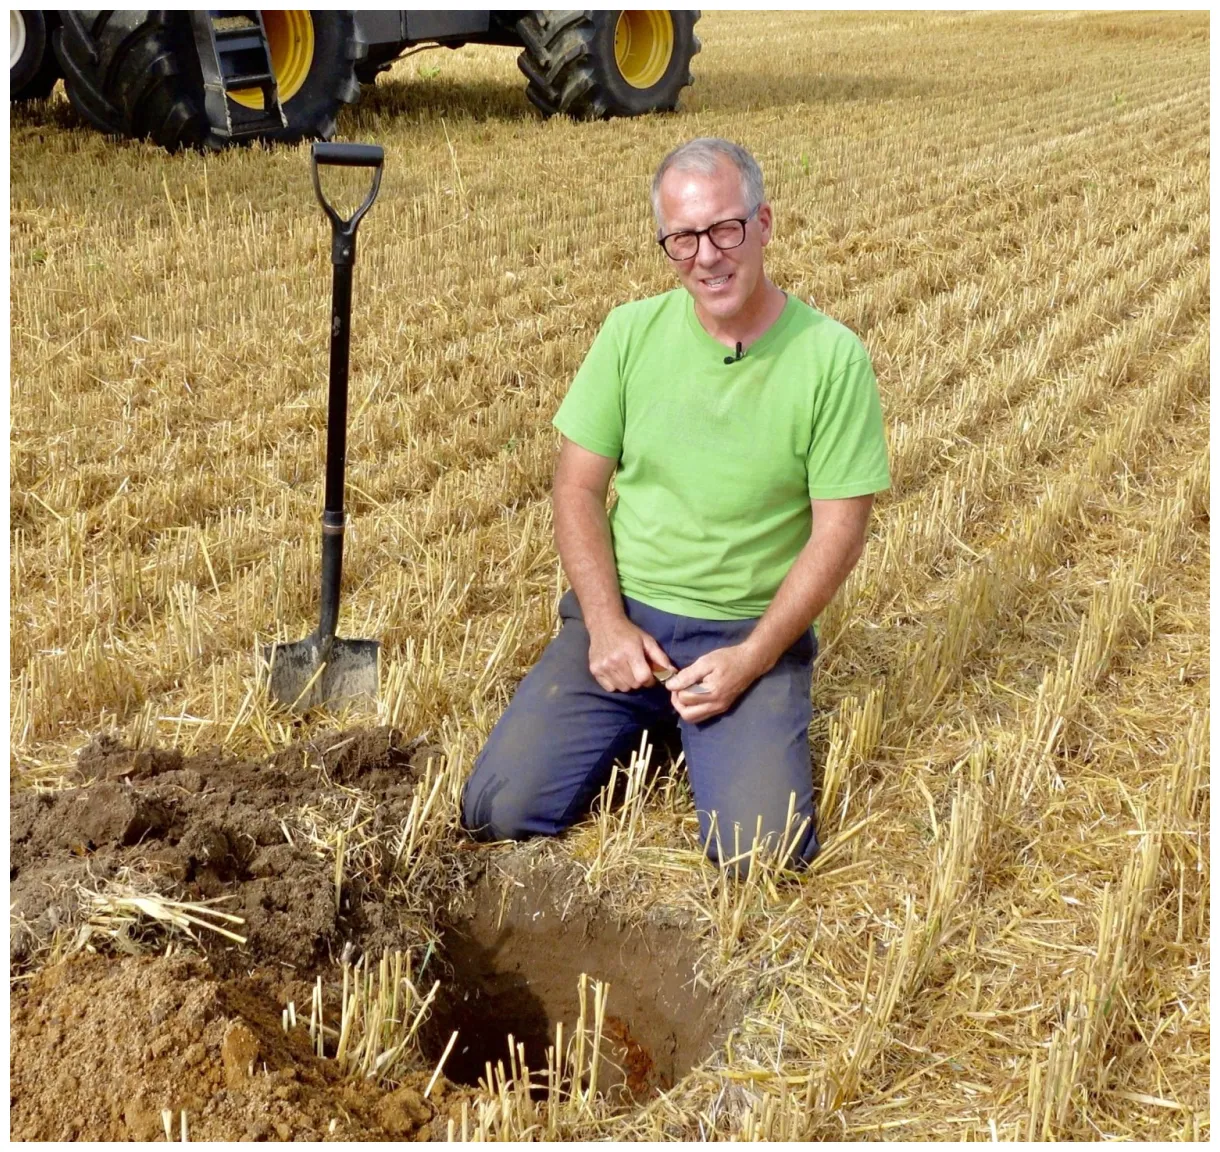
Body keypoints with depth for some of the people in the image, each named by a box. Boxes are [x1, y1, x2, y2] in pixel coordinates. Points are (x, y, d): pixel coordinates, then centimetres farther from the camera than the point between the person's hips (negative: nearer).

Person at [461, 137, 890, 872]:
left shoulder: (832, 358, -9)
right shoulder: (632, 333, 0)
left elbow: (839, 533, -8)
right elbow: (579, 488, 2)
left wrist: (752, 659, -16)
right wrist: (606, 623, -11)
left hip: (752, 633, -2)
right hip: (622, 618, 3)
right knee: (500, 811, -11)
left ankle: (761, 719, 13)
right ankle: (642, 725, 18)